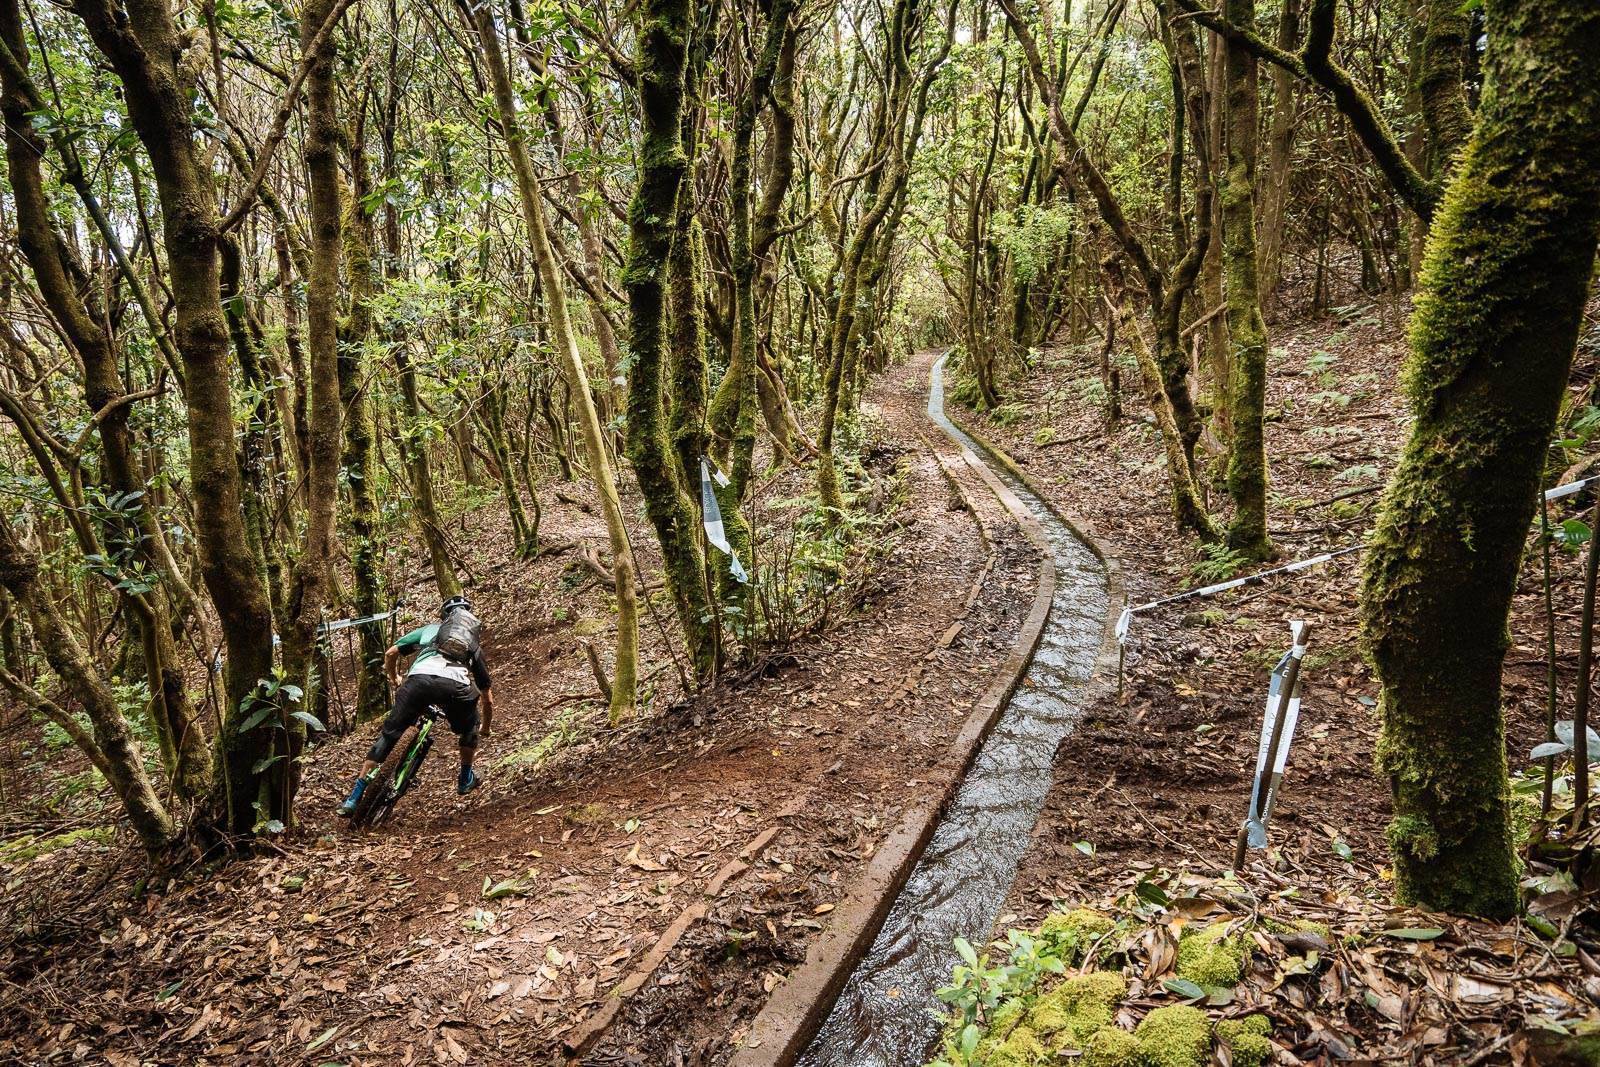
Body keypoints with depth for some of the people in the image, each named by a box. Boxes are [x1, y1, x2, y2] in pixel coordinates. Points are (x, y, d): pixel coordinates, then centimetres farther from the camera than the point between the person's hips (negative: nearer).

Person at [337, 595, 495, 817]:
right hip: (457, 685, 0)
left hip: (418, 679, 0)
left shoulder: (428, 629, 37)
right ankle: (466, 779, 38)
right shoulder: (473, 645, 37)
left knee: (388, 735, 13)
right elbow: (487, 698, 40)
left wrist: (394, 680, 49)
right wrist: (485, 729, 56)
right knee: (470, 728, 32)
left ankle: (353, 799, 13)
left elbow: (390, 653, 29)